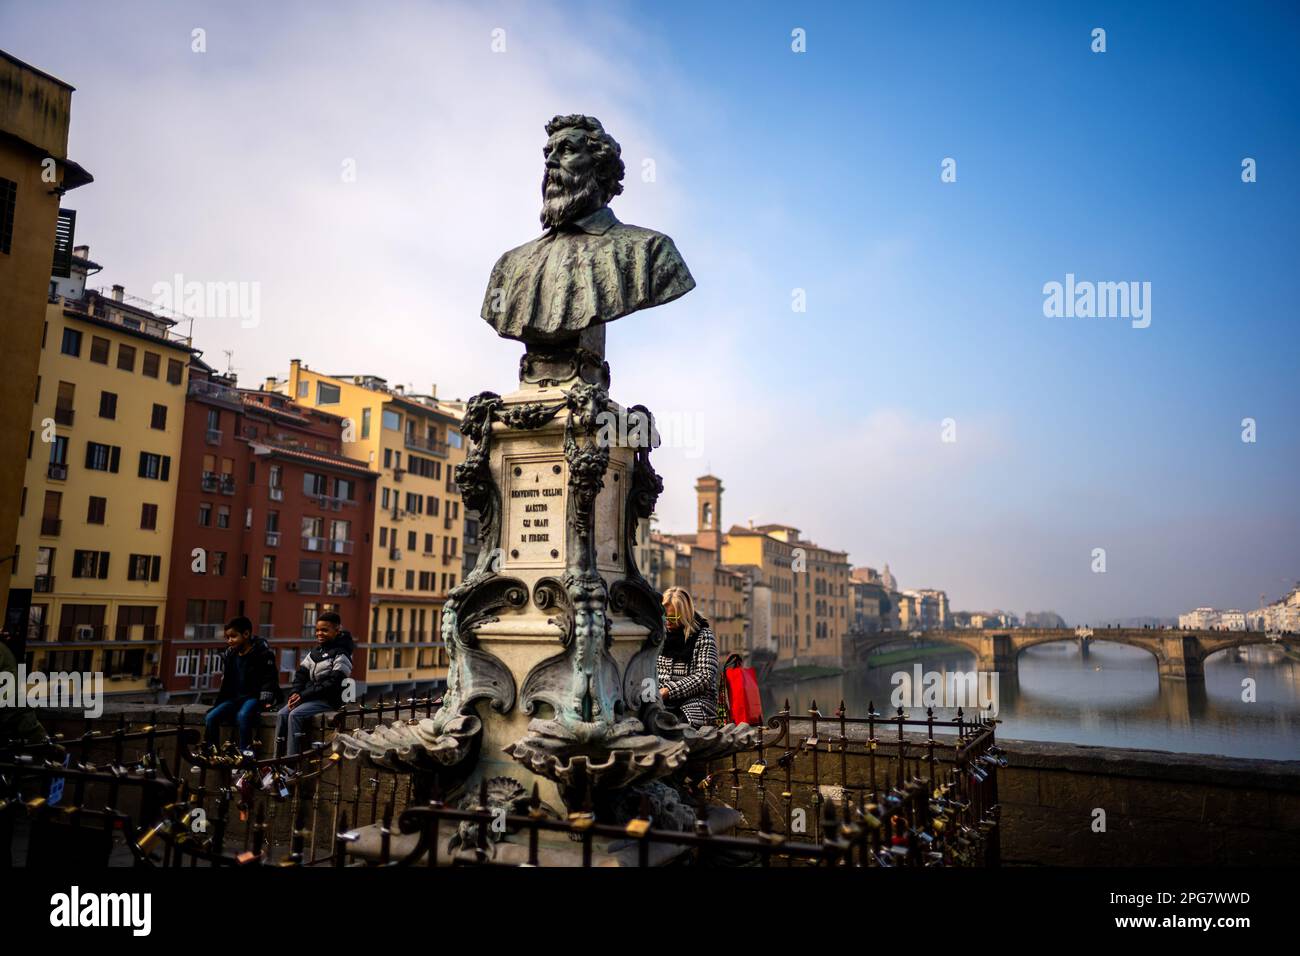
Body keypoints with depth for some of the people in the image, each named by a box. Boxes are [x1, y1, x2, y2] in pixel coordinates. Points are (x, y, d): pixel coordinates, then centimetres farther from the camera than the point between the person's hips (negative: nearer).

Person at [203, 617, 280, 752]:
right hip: (234, 697, 7)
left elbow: (269, 677, -8)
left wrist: (265, 699, -17)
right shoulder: (230, 653, 14)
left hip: (254, 697, -7)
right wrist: (219, 702, 18)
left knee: (243, 715, -36)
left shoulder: (262, 651, -7)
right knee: (211, 717, -17)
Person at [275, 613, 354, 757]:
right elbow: (301, 673, 12)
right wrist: (295, 693, -8)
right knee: (282, 713, -13)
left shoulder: (341, 654, -10)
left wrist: (303, 695, -18)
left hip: (329, 700, -7)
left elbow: (332, 683, -18)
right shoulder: (315, 651, 16)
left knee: (295, 715, -25)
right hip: (309, 697, 7)